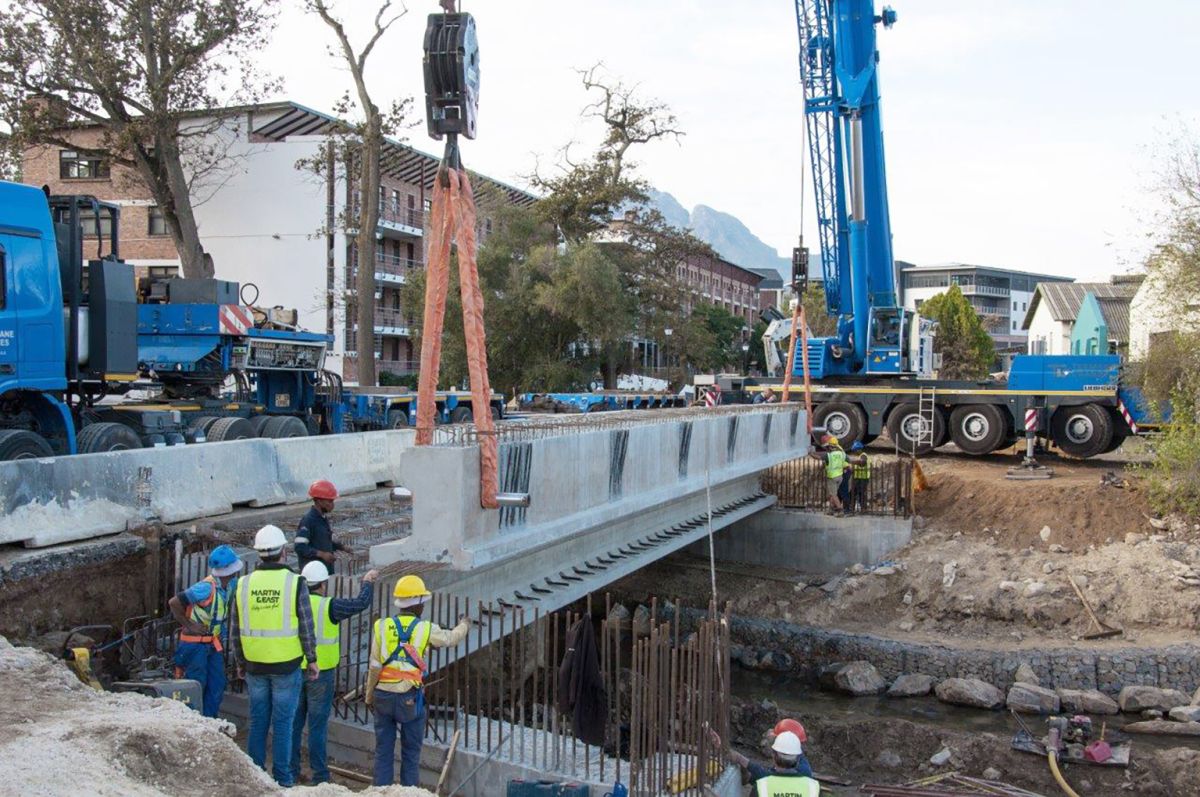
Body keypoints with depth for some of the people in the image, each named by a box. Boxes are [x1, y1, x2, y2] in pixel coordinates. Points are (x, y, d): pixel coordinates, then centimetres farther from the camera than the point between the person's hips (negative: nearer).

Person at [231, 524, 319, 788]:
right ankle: (282, 777, 11)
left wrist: (240, 663, 17)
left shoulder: (244, 584, 1)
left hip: (254, 666, 3)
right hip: (287, 666, -3)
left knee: (257, 722, 14)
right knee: (283, 723, 5)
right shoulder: (295, 583, -10)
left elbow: (234, 630, 6)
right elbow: (306, 627, -8)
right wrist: (312, 660, 3)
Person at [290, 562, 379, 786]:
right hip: (320, 674, -4)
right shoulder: (328, 606, -14)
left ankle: (291, 769, 23)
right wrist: (367, 582, 5)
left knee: (294, 722, 15)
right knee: (318, 725, 3)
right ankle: (319, 776, 10)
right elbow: (361, 604, -9)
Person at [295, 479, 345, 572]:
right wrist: (321, 554, -26)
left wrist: (342, 547, 8)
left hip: (327, 568, 9)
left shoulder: (324, 519, 11)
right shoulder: (308, 521, -16)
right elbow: (300, 548, -21)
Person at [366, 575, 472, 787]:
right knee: (410, 753, 10)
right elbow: (450, 638, 14)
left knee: (383, 751, 11)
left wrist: (369, 696, 11)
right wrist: (464, 625, 34)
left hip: (383, 695, 2)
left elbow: (374, 667, 0)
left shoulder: (382, 626, -1)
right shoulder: (426, 629, -5)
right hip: (410, 698, -2)